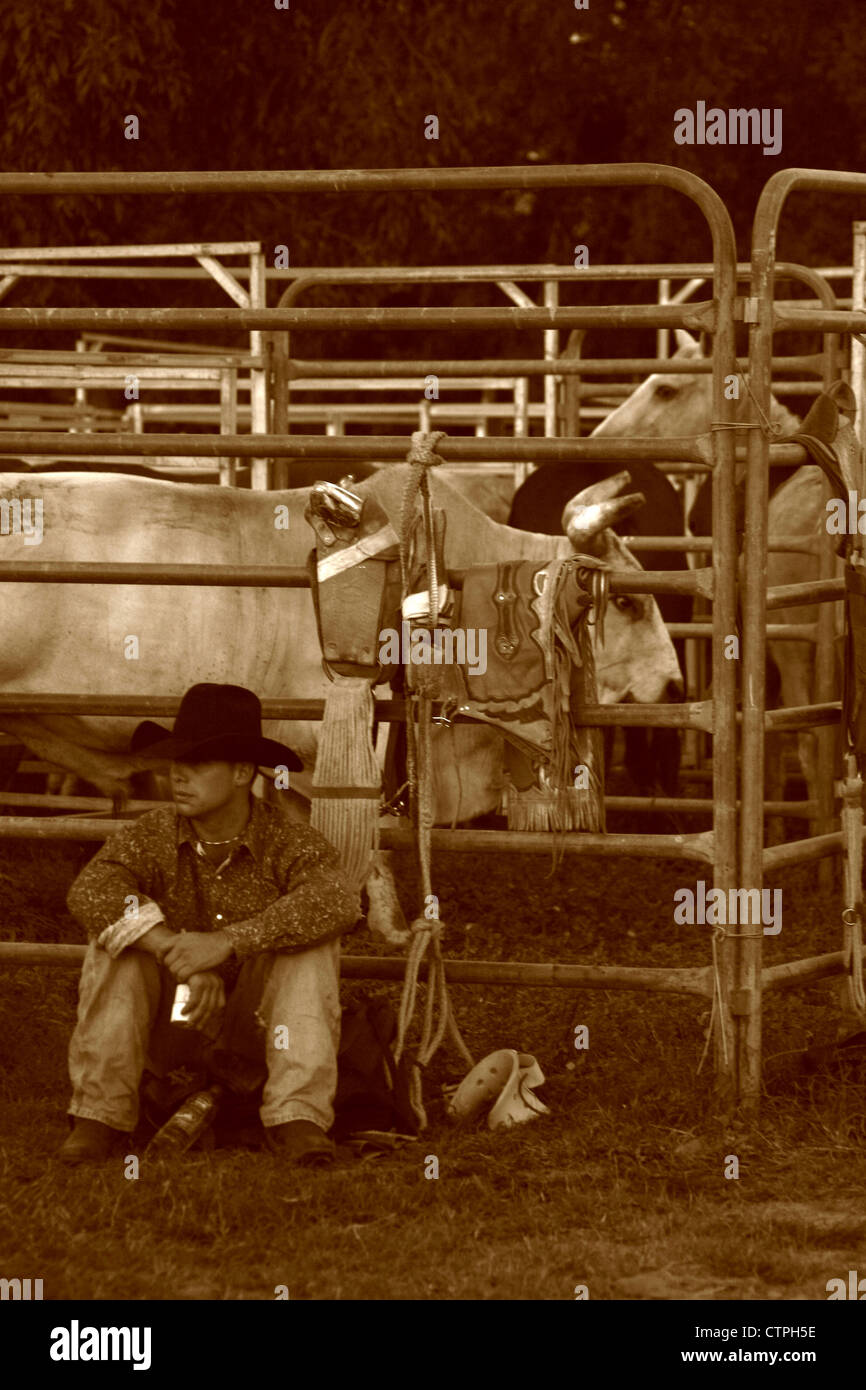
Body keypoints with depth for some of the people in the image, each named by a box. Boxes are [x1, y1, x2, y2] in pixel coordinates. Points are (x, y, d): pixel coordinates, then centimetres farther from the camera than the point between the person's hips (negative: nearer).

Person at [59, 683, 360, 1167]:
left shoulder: (289, 842, -13)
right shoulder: (151, 836, -8)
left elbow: (339, 903, -35)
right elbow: (91, 892, -27)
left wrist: (228, 941, -43)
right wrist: (179, 953, -40)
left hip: (256, 1027, -2)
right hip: (171, 1029, 2)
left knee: (311, 944, -25)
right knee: (118, 936, -21)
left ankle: (298, 1119, -32)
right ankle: (101, 1117, -22)